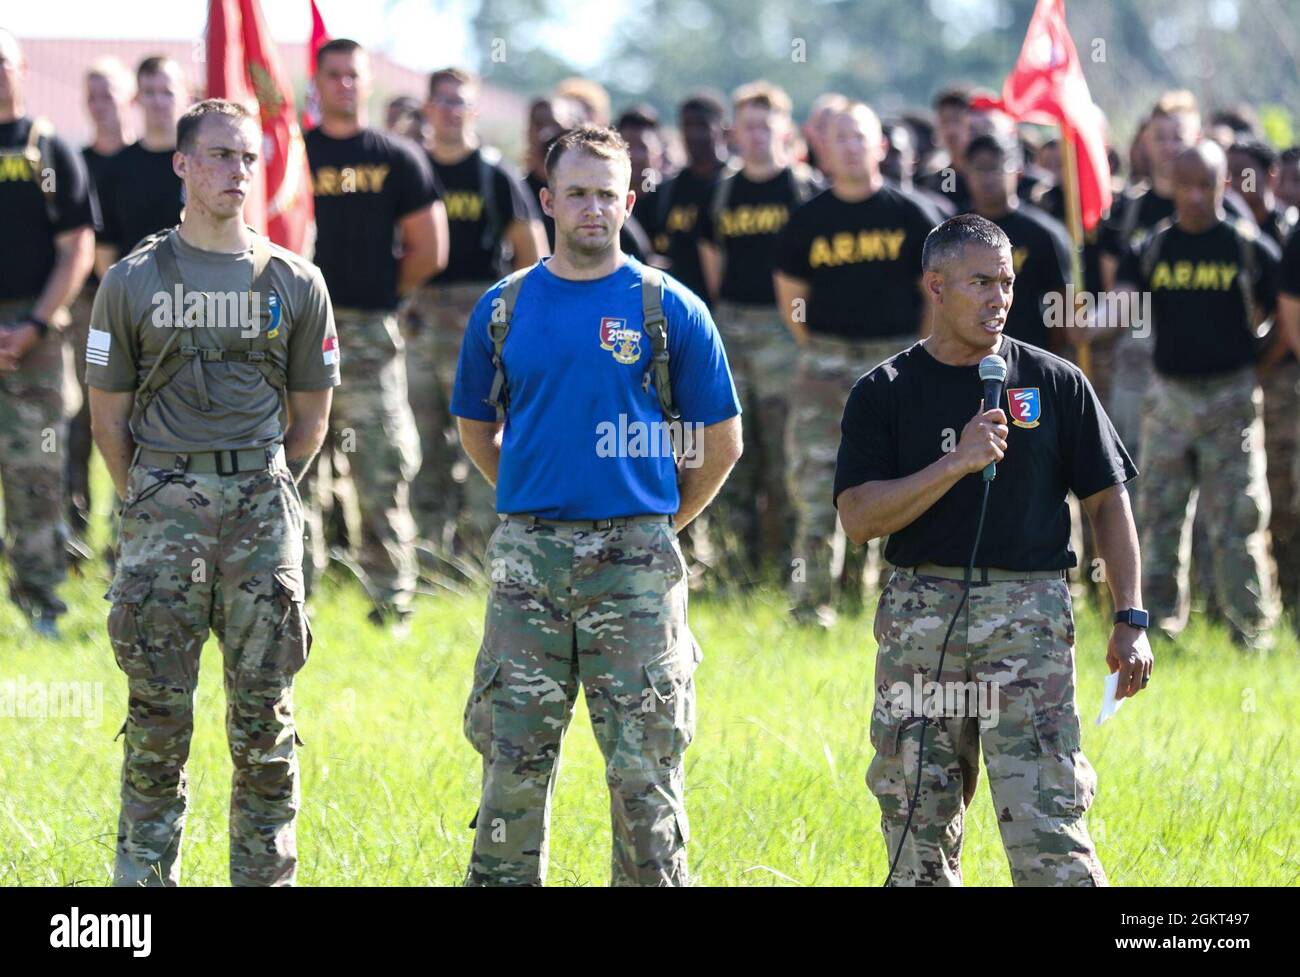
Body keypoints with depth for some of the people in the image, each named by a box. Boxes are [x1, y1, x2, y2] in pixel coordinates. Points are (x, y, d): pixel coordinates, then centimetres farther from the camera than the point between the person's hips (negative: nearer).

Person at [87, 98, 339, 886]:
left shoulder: (296, 283, 6)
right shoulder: (134, 282, 3)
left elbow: (311, 415, 13)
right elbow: (108, 414, 8)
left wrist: (267, 494, 11)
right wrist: (151, 504, 9)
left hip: (261, 502, 1)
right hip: (164, 501, -1)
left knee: (265, 710, 2)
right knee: (158, 708, -1)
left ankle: (267, 874, 8)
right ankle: (144, 873, 5)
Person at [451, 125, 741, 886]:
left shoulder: (669, 309, 0)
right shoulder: (505, 308, 7)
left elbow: (722, 442, 5)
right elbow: (478, 428, 20)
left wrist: (658, 526, 5)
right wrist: (534, 502, 12)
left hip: (633, 563, -2)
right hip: (528, 557, 2)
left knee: (644, 766, -1)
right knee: (514, 758, 4)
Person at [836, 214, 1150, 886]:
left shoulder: (1056, 383, 6)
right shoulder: (884, 393, 6)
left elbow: (1108, 501, 9)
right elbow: (858, 517, -4)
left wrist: (1130, 620, 1)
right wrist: (956, 464, -16)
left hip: (1028, 613, -1)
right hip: (919, 617, 2)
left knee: (1046, 827, -12)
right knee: (917, 834, 5)